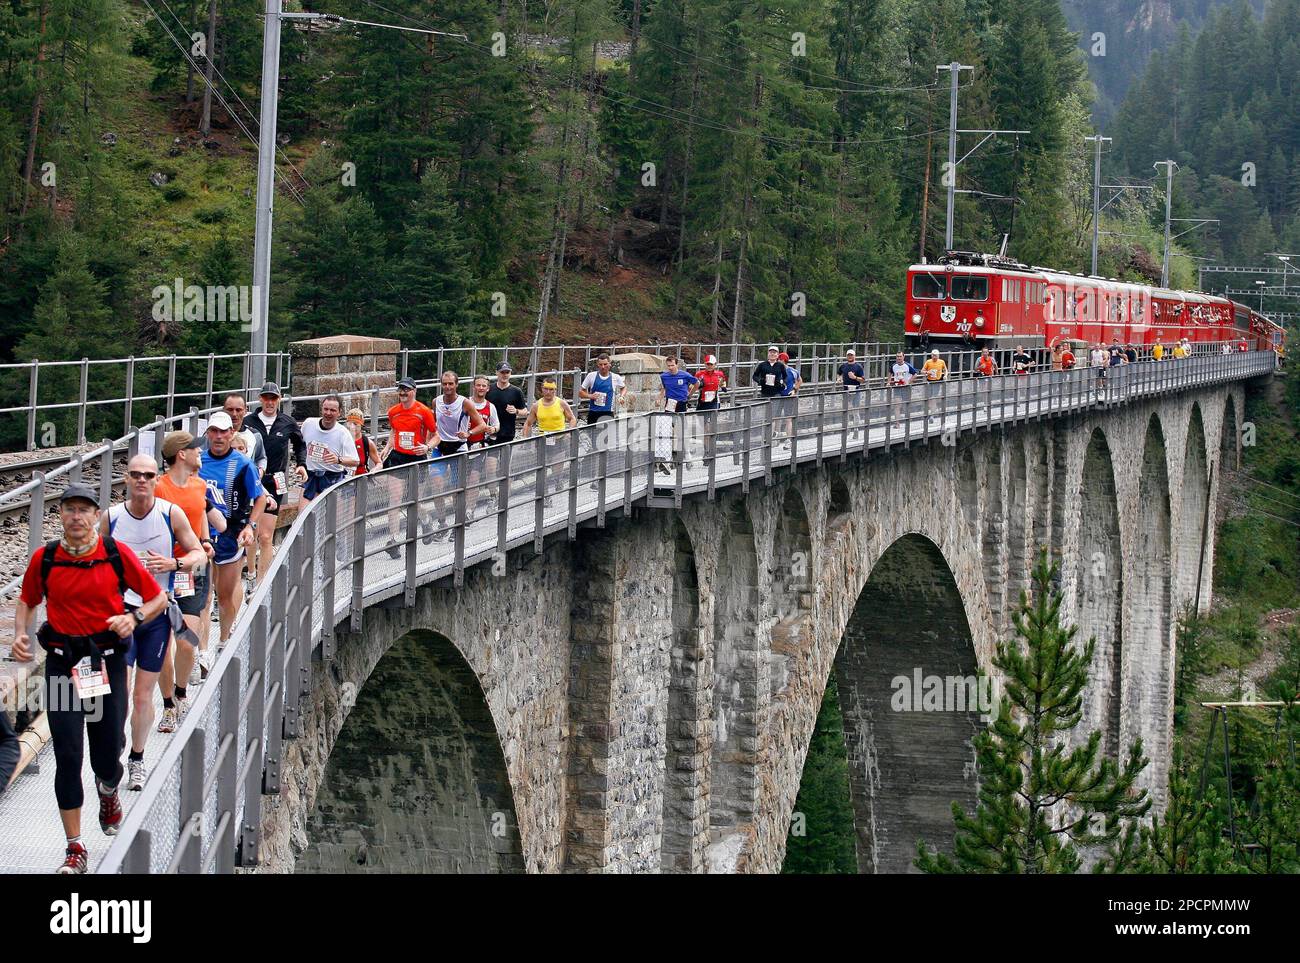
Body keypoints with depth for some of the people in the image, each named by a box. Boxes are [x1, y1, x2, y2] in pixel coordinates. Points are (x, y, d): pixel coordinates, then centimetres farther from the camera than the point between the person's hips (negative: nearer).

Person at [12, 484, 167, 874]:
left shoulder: (117, 554, -4)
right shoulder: (44, 557, 0)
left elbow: (157, 597, 4)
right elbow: (27, 600, 16)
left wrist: (134, 617, -14)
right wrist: (20, 634, -1)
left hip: (107, 662, 0)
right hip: (62, 663, 0)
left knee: (107, 759, 3)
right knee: (67, 755, -6)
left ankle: (108, 792, 42)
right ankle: (75, 849, 2)